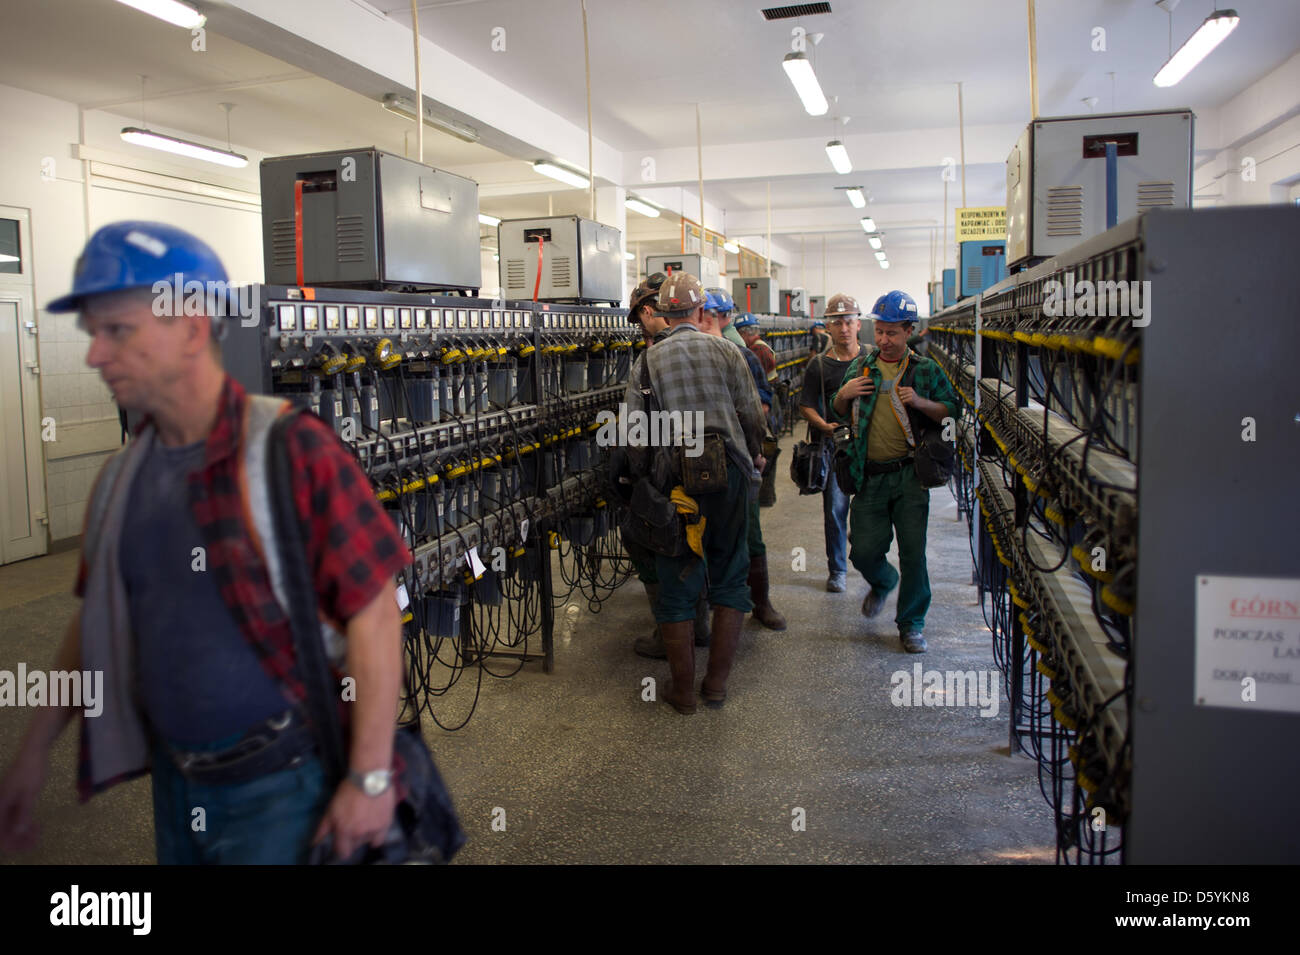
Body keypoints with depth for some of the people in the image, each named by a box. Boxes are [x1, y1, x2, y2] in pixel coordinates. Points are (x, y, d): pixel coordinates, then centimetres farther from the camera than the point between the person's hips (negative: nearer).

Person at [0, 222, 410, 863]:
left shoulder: (290, 448, -17)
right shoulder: (120, 475, 3)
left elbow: (374, 611, -19)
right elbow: (96, 620, 14)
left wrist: (371, 777, -19)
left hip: (281, 784, -6)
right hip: (175, 779, 7)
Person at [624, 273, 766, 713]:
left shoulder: (647, 360, 3)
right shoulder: (725, 351, 3)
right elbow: (751, 413, 3)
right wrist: (754, 456, 20)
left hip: (675, 480, 0)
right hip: (729, 474, 1)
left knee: (677, 584, 9)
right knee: (729, 579, 14)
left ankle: (683, 689, 16)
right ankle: (717, 681, 19)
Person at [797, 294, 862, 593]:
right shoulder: (818, 366, 3)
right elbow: (806, 406, 2)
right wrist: (824, 425, -17)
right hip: (833, 445, -1)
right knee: (835, 508, 1)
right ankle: (837, 569, 15)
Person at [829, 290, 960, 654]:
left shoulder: (925, 370, 5)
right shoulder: (860, 367, 10)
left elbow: (953, 412, 3)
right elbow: (839, 414, 18)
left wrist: (921, 403, -15)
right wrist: (843, 395, -5)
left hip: (909, 474, -2)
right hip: (869, 476, 2)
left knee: (913, 552, -3)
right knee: (864, 551, 1)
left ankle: (911, 623, 15)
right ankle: (882, 583, 37)